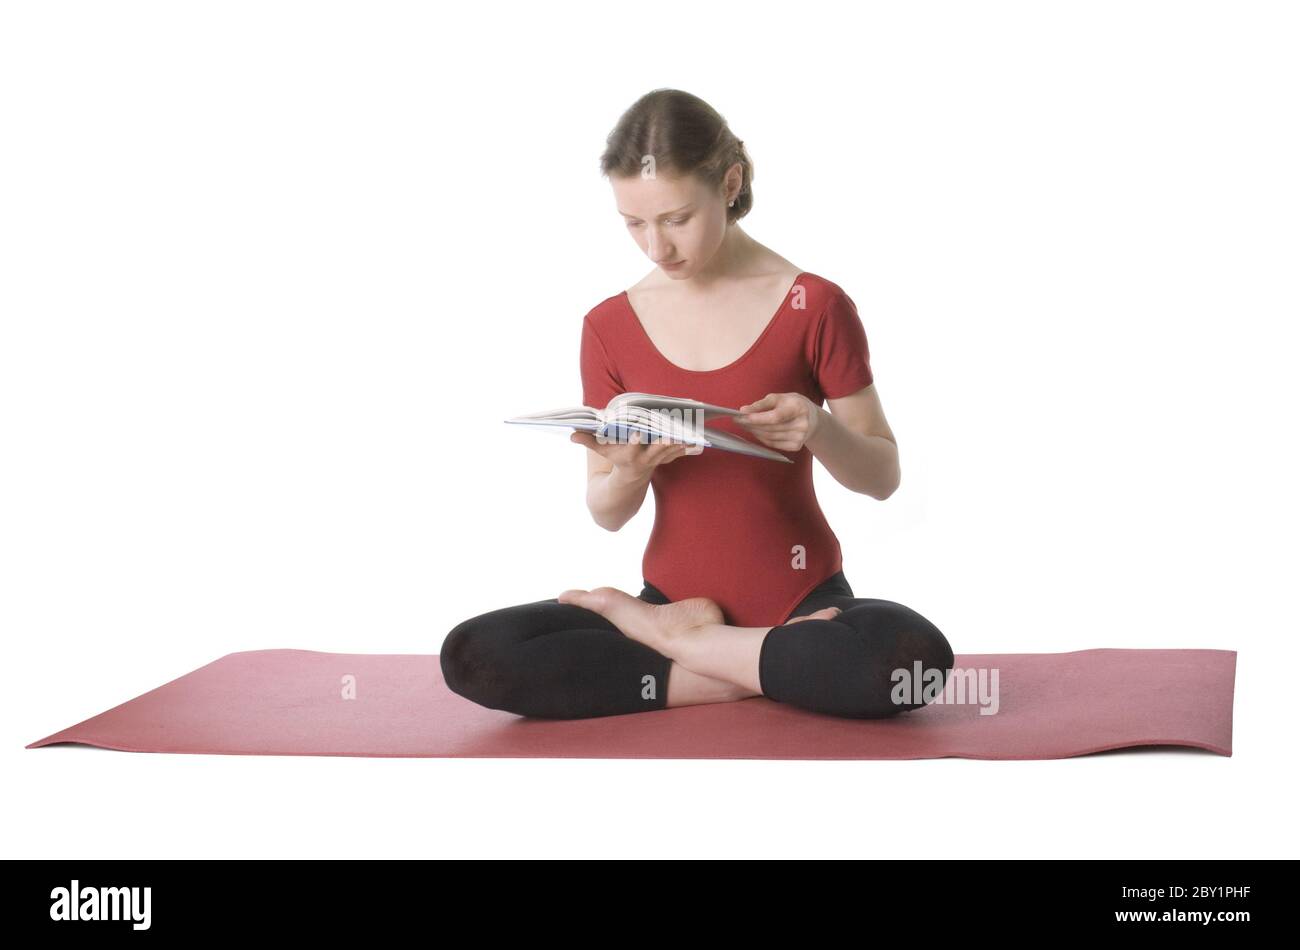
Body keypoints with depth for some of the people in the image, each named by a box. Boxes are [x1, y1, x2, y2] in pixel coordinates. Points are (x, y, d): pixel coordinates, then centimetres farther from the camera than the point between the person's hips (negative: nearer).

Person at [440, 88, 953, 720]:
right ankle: (745, 677, -14)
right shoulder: (609, 328, 2)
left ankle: (674, 641, -12)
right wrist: (628, 474, -19)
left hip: (801, 601, -2)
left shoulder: (814, 307, -6)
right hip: (674, 595, 2)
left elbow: (883, 476, -1)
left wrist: (818, 431, -22)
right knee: (471, 655, -22)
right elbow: (607, 515, 5)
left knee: (915, 655, -37)